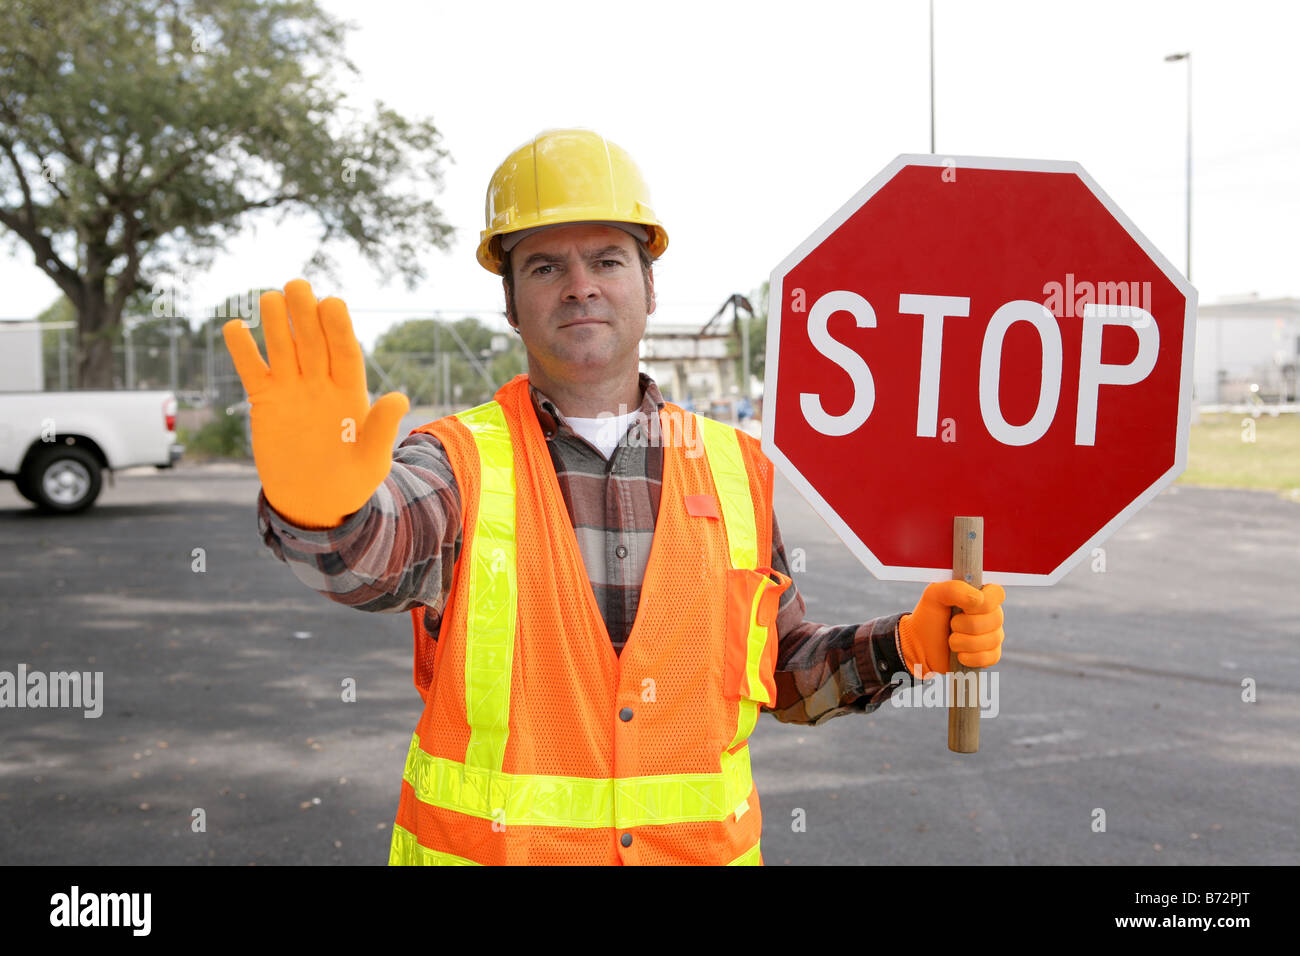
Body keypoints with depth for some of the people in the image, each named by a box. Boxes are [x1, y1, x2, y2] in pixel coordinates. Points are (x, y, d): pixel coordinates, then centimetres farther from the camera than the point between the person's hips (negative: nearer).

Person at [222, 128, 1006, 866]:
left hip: (701, 845, 2)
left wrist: (908, 643, -10)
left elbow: (786, 672, 7)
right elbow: (365, 547, -32)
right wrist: (313, 494, -53)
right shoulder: (462, 463, -9)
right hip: (486, 846, -2)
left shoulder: (733, 468, -1)